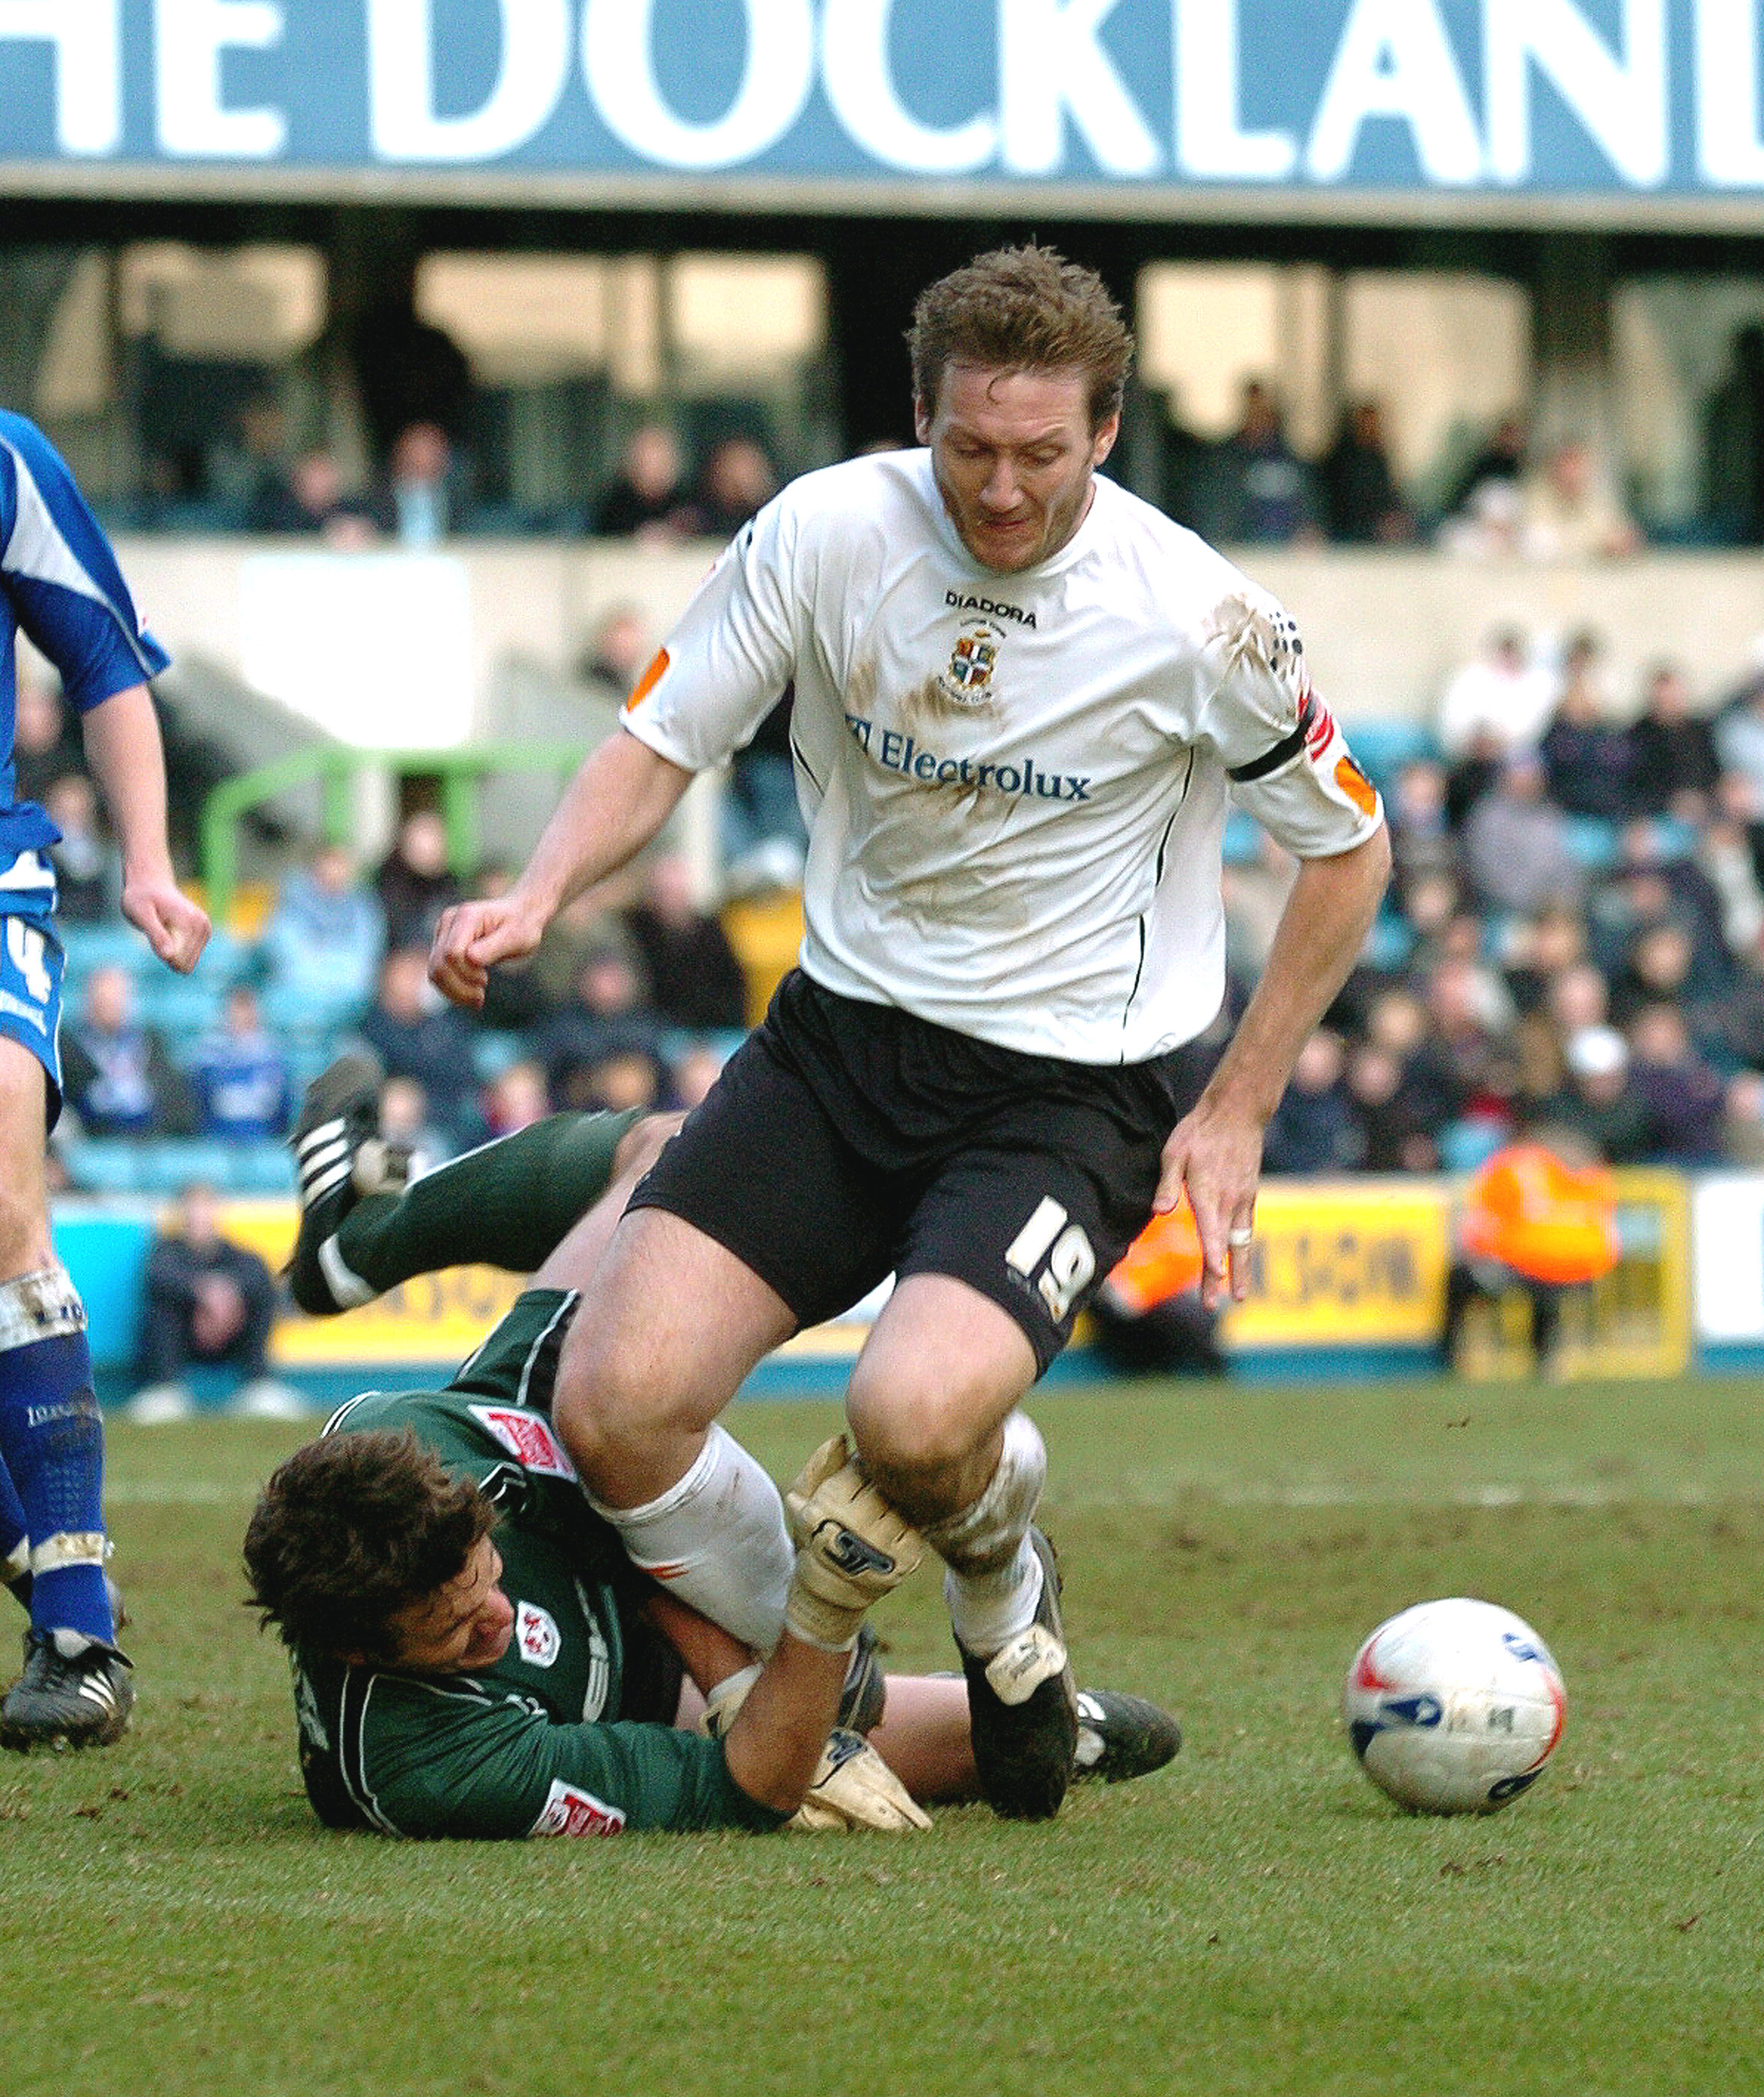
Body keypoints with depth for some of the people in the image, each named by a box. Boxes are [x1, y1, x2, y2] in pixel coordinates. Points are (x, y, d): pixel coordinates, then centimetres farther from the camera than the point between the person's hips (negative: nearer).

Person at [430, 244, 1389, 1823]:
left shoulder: (1196, 618, -13)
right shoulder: (827, 533, -7)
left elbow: (1348, 848, 2)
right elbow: (658, 749, 2)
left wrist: (1237, 1113, 0)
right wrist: (535, 897, -19)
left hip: (1070, 1087, -3)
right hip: (842, 1040, 3)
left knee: (914, 1417, -30)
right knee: (615, 1405, -16)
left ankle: (1004, 1592, 7)